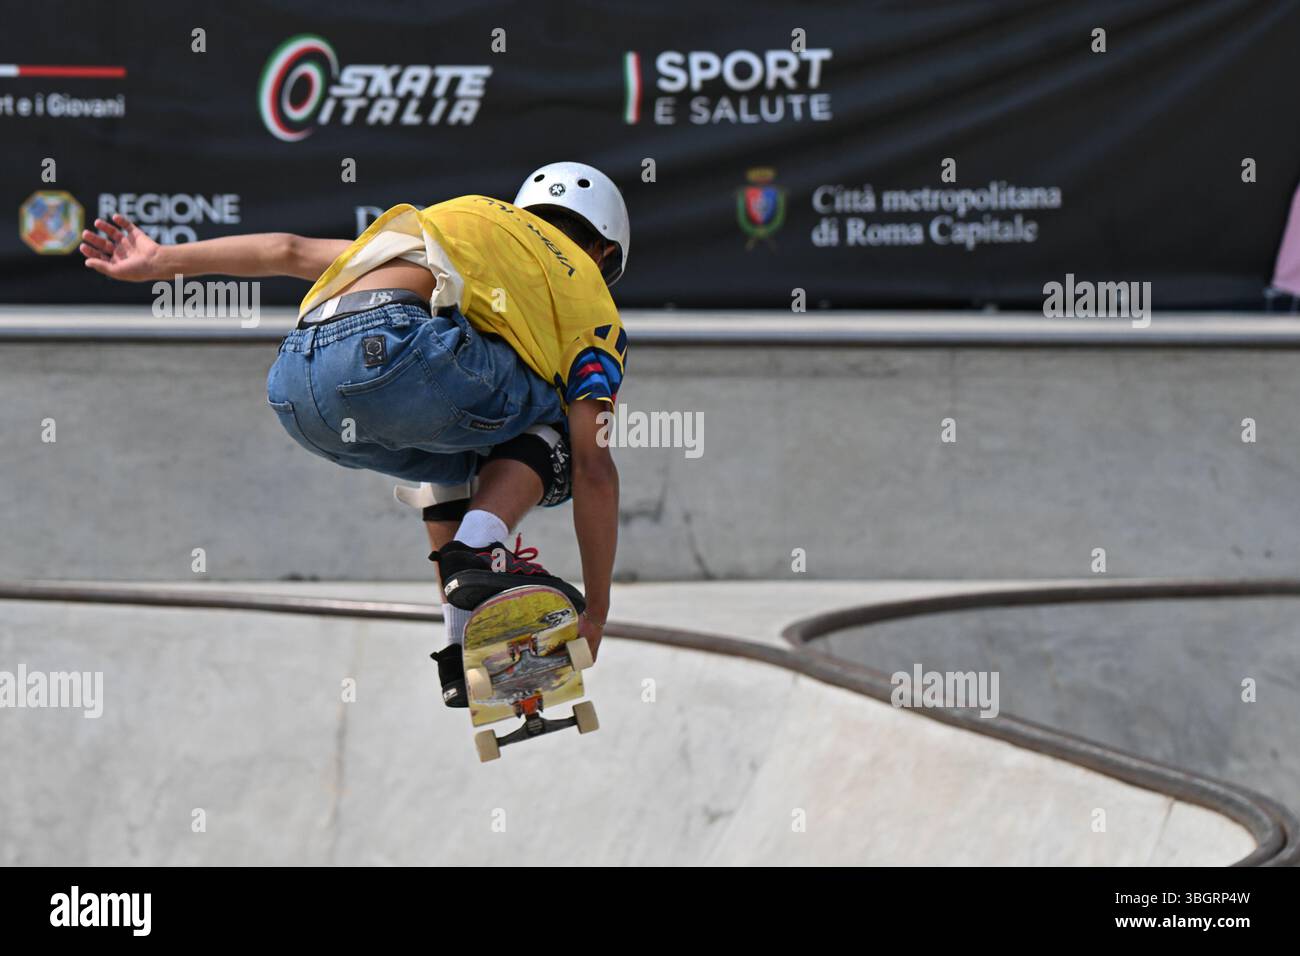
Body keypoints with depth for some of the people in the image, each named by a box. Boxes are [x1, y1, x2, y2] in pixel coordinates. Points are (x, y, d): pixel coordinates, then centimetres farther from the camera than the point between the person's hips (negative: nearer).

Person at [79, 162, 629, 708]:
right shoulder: (587, 293, 24)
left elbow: (293, 252, 33)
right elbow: (593, 467, 15)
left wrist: (160, 262, 36)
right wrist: (595, 613, 18)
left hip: (295, 389, 6)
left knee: (454, 459, 33)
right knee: (555, 427, 19)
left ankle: (463, 644, 20)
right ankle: (481, 550, -6)